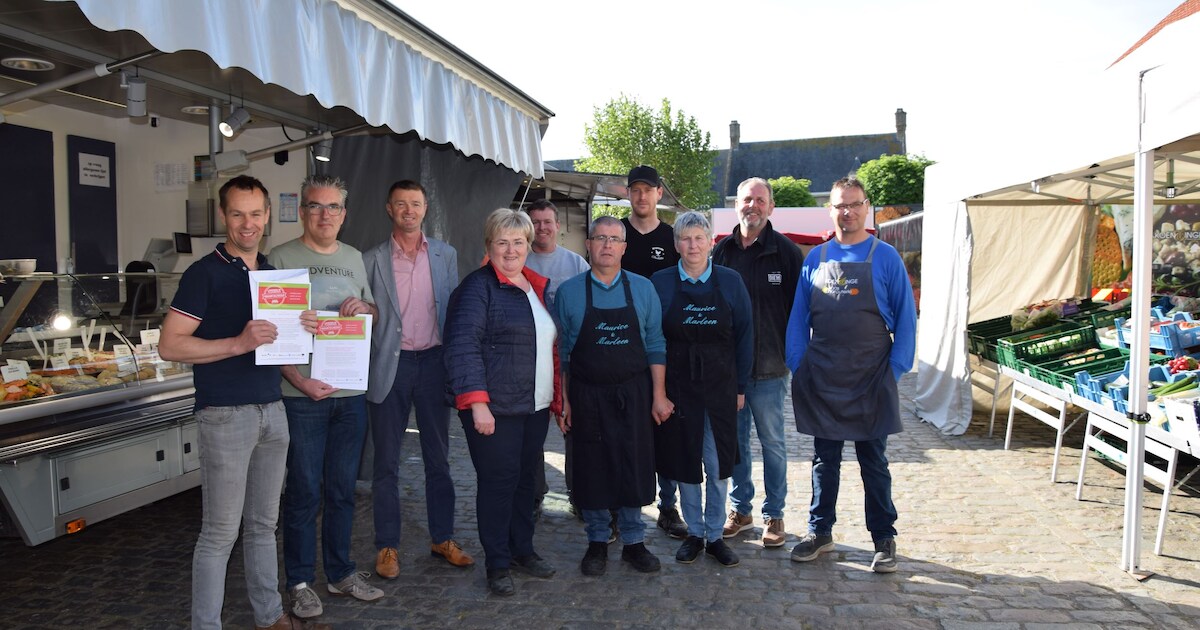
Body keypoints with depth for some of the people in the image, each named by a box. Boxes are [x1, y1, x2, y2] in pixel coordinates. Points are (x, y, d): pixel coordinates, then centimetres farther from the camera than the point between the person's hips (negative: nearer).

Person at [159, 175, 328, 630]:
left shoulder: (271, 272, 13)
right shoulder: (205, 273, -6)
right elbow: (170, 345, -12)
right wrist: (239, 344, -22)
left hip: (272, 410, 6)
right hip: (226, 415, -6)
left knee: (263, 524, 16)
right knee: (220, 533, 0)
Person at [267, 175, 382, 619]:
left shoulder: (354, 258, 12)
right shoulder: (282, 258, -4)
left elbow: (374, 313, 20)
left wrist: (364, 308, -4)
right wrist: (299, 379, -19)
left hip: (351, 391, 5)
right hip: (302, 394, -4)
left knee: (343, 489, 13)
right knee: (305, 491, 3)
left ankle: (340, 573, 27)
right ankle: (300, 582, 18)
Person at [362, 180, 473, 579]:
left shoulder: (445, 256, 7)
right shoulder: (372, 260, 2)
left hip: (434, 362, 2)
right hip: (390, 366, -1)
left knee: (438, 458, 11)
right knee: (386, 463, 6)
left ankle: (442, 539, 24)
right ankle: (387, 546, 18)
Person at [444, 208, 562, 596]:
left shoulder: (537, 286, 14)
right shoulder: (478, 287, -9)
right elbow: (463, 346, -17)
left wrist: (557, 397, 17)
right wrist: (477, 403, -24)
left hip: (536, 406, 7)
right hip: (495, 409, -7)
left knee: (525, 478, 15)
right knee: (497, 483, 0)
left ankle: (522, 551, 30)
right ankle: (497, 565, 15)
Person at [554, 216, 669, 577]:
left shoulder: (642, 289, 2)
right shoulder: (569, 292, 0)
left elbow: (655, 345, 3)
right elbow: (561, 352, 3)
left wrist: (659, 394, -1)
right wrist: (562, 400, 0)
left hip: (633, 395, 1)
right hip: (587, 396, 0)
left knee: (634, 467, 6)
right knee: (592, 469, 8)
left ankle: (633, 541, 23)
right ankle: (597, 542, 25)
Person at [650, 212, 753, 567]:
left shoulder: (730, 281, 0)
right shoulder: (660, 283, -2)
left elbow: (744, 335, 3)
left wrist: (741, 386, 0)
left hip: (720, 384, 0)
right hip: (677, 384, 0)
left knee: (718, 464, 5)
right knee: (684, 460, 9)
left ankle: (715, 535, 22)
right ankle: (694, 534, 26)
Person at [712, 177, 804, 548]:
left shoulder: (786, 252, -3)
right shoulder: (721, 252, 6)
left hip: (769, 368, -3)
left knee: (772, 442, 8)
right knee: (735, 440, 12)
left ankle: (774, 514, 21)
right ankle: (741, 509, 26)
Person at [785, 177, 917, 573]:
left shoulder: (885, 257, -1)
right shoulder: (816, 258, 6)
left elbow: (905, 317, 0)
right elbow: (798, 316, 8)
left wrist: (897, 367, -7)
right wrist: (797, 364, 0)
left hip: (870, 378, -2)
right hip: (821, 378, 2)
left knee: (873, 461, 7)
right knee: (824, 459, 12)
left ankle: (883, 539, 21)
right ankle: (820, 532, 24)